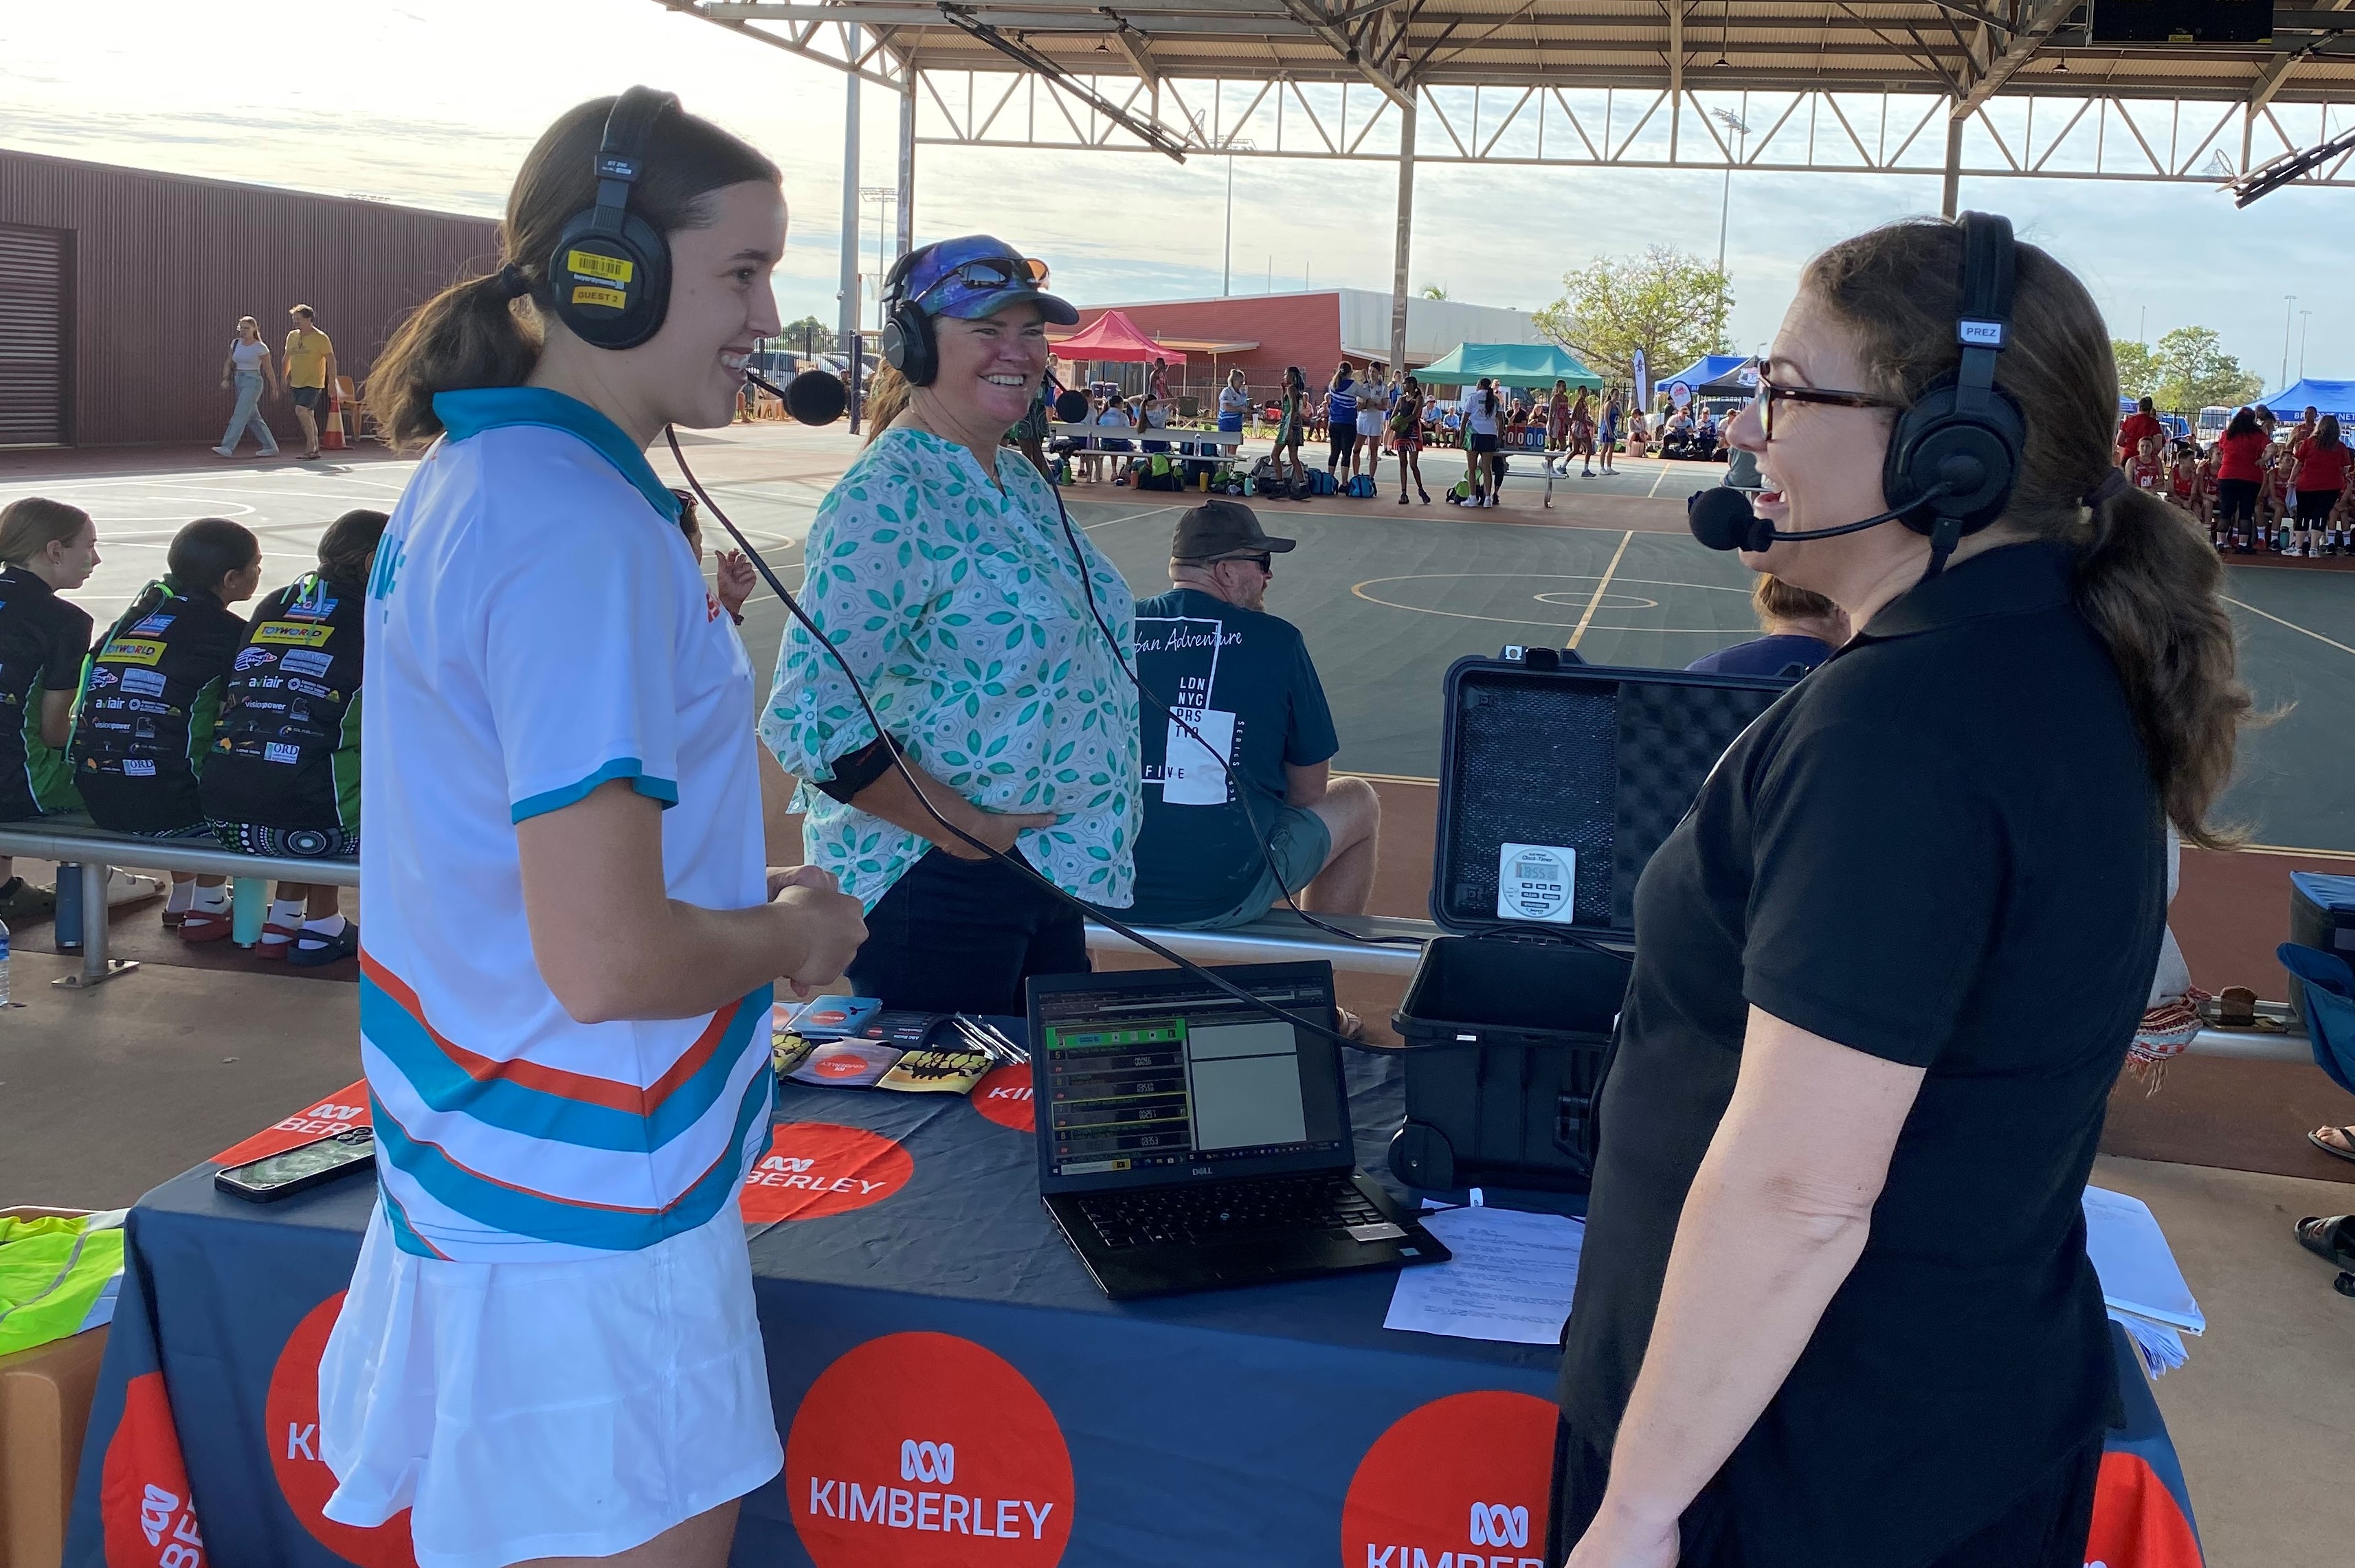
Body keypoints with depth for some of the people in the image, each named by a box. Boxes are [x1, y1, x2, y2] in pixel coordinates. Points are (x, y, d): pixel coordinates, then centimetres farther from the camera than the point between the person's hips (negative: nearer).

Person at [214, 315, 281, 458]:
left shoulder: (260, 347, -6)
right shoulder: (236, 343, 9)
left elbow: (269, 369, -1)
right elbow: (228, 363, 12)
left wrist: (274, 388, 4)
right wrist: (225, 379, -2)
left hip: (253, 382, -7)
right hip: (239, 381, 7)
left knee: (240, 415, -15)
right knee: (253, 418, 9)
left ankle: (227, 448, -21)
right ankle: (271, 447, 17)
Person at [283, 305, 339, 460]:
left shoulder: (321, 338, -9)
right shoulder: (292, 336, 9)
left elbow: (331, 361, -9)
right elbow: (287, 359, 20)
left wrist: (332, 383, -14)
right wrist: (287, 381, 20)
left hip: (313, 383, -7)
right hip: (297, 383, 7)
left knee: (301, 410, -22)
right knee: (308, 415, 10)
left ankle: (311, 445, -12)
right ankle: (314, 449, 17)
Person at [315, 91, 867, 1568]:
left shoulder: (468, 479, 8)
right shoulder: (586, 539, -24)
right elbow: (606, 963, -28)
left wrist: (746, 896, 12)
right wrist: (793, 936, -9)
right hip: (585, 1229, -9)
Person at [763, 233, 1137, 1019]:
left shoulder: (1019, 484, 11)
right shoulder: (887, 499, -18)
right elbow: (811, 721, -26)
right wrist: (969, 830, -20)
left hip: (1051, 865, 9)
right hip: (929, 886, -9)